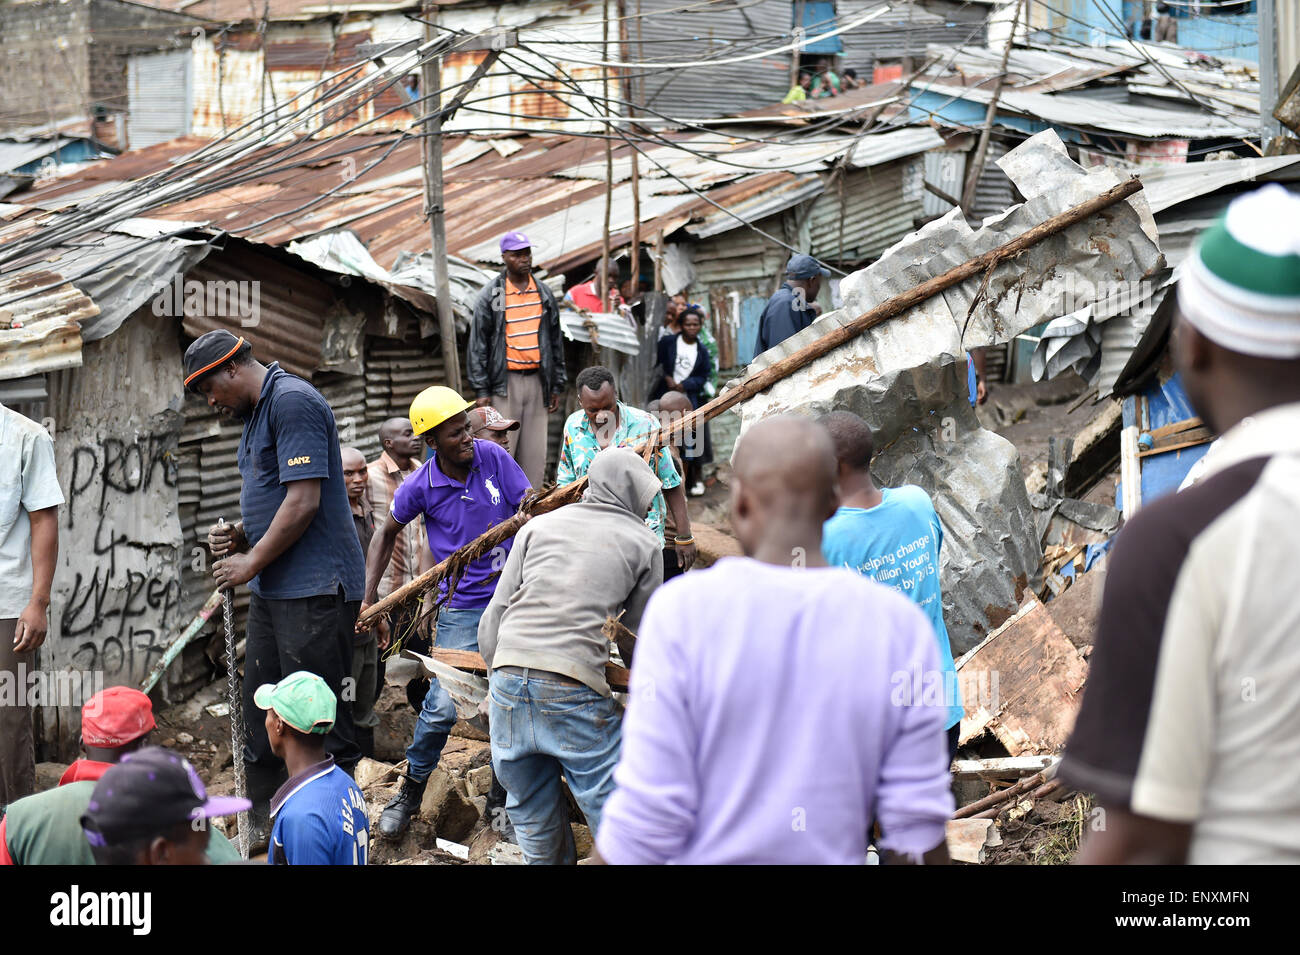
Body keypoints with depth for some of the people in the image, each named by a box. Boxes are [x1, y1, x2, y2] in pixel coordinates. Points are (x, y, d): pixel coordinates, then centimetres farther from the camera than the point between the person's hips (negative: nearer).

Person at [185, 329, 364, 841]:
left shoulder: (293, 400, -14)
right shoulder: (256, 413, 18)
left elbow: (304, 501, -20)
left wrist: (252, 561, -12)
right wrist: (240, 535, 7)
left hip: (315, 588, -10)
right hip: (272, 588, 10)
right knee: (261, 712, 14)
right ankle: (263, 828, 23)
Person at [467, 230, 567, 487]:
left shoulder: (544, 294, 12)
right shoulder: (490, 297, -1)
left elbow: (556, 341, 17)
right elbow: (478, 344, -2)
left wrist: (557, 386, 13)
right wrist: (481, 390, -7)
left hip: (537, 380, 4)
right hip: (505, 382, -4)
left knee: (535, 454, 4)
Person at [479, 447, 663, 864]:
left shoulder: (539, 525, 19)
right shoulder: (643, 543, 12)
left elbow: (496, 613, 15)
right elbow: (640, 633, 19)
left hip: (509, 672, 4)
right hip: (575, 686, -4)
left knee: (533, 817, 15)